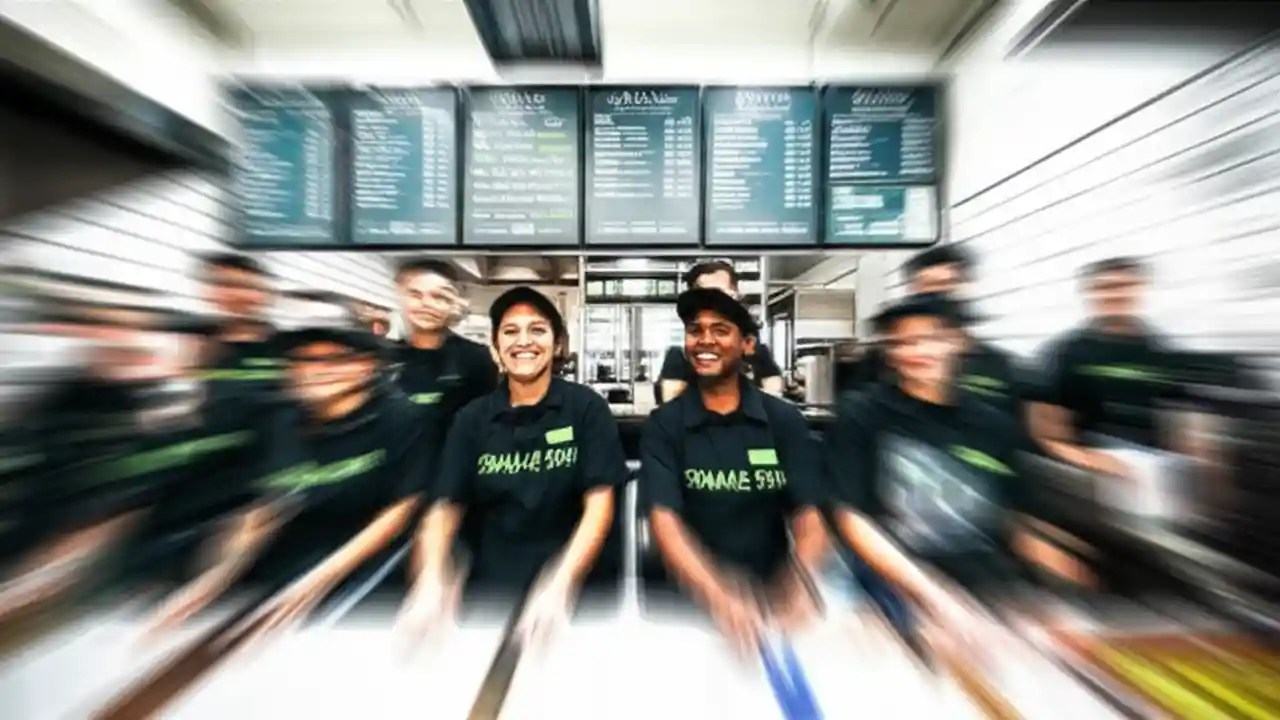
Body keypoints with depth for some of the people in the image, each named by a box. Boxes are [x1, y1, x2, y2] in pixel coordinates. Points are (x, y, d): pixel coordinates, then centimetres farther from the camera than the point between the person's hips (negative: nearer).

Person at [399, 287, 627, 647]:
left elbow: (599, 505, -10)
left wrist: (559, 586, -21)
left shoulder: (586, 407, -7)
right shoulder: (472, 419, 2)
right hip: (488, 592, 2)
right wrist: (431, 585, -17)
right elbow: (444, 508, 0)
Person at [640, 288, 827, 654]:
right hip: (691, 603, -1)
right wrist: (717, 595, -29)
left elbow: (808, 516, -8)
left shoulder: (785, 420, -4)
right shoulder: (663, 426, -7)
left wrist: (799, 589, -25)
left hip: (770, 602, 1)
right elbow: (664, 520, -15)